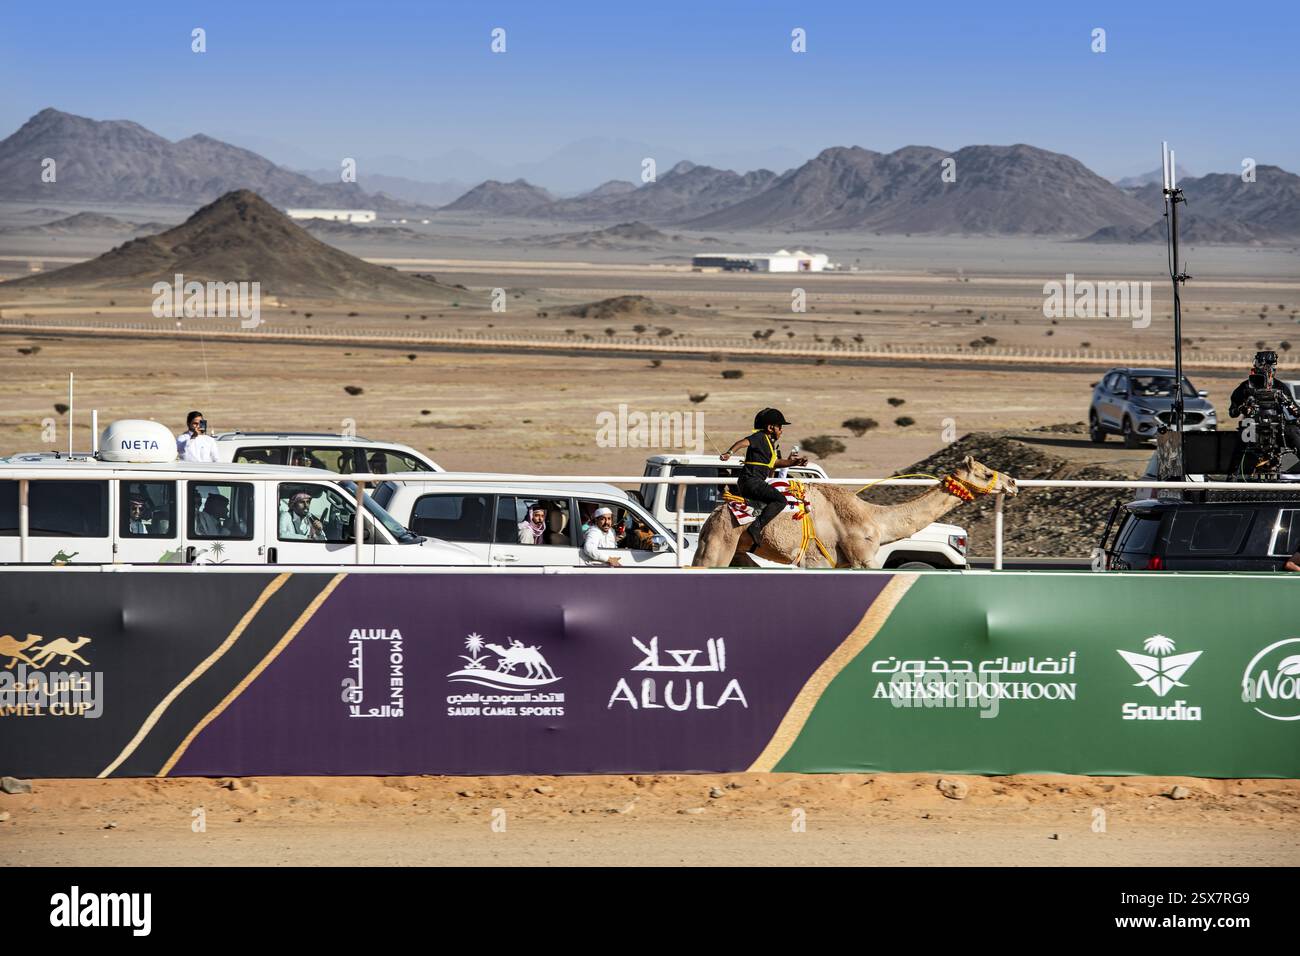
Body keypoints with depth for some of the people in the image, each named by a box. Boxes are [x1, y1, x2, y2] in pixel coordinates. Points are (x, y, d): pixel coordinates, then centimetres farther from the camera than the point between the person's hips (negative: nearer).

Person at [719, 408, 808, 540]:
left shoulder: (771, 443, 21)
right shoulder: (760, 437, -8)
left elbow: (776, 462, 31)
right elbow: (744, 442, -25)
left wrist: (794, 462, 22)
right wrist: (730, 452, -42)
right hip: (751, 481, -11)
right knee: (780, 500, -24)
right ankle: (756, 528, -32)